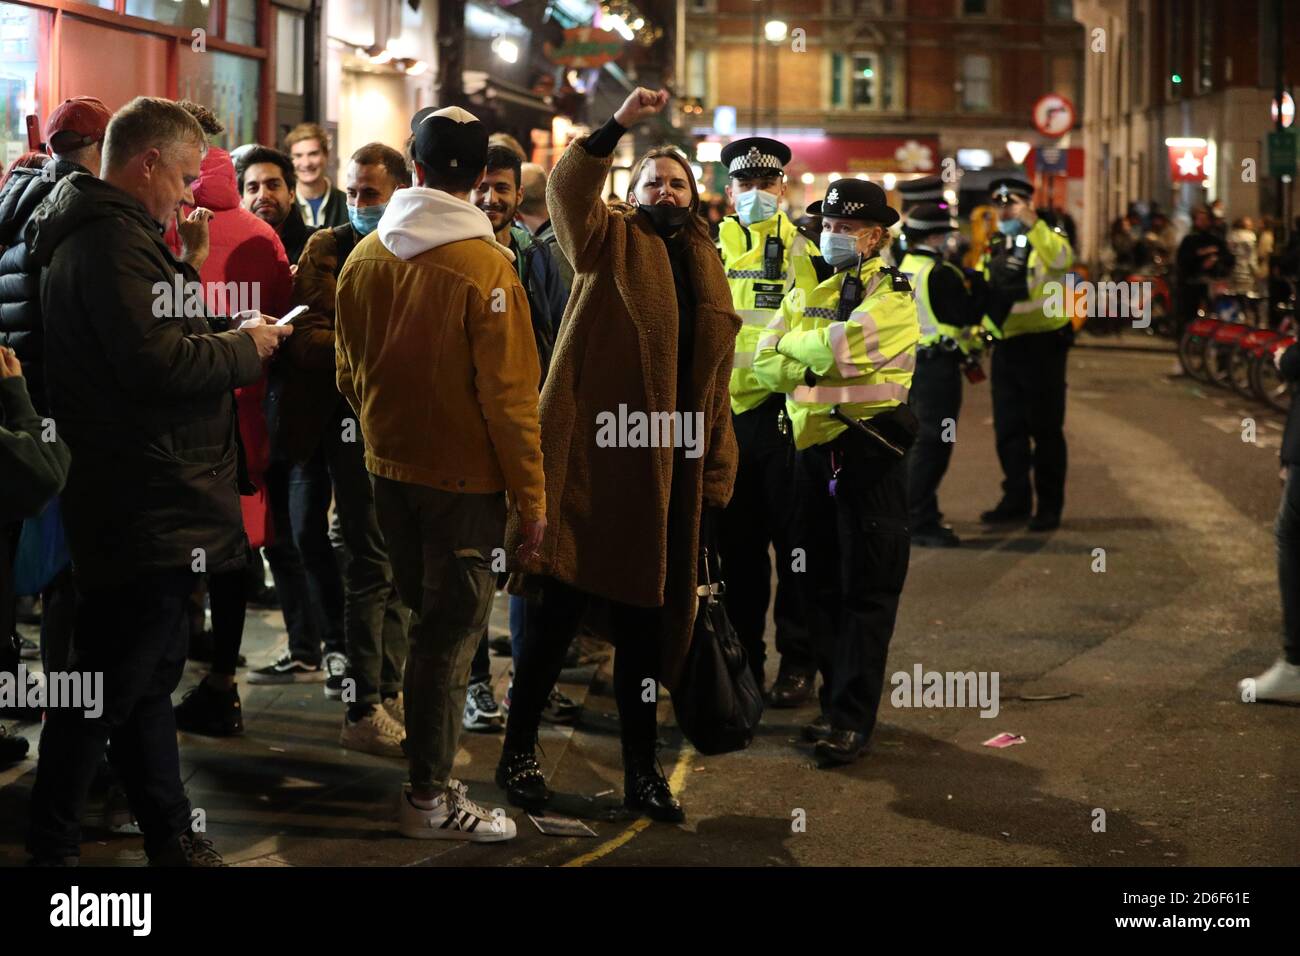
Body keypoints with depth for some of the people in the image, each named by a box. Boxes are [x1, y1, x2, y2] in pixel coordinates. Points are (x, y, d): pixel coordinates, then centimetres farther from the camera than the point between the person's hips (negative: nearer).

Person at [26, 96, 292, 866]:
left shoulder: (105, 233, 17)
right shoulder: (113, 239, -17)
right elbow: (156, 365, -25)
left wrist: (186, 264, 11)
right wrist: (245, 349, -12)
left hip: (147, 507, 11)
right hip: (146, 509, -11)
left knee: (149, 677, 18)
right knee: (108, 688, -4)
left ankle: (171, 837, 28)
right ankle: (52, 845, 5)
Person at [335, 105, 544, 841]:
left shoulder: (365, 258, 0)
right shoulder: (484, 266, -18)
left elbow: (350, 372, 11)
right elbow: (509, 395, -18)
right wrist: (532, 498, -11)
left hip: (389, 467, 6)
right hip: (464, 477, -6)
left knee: (426, 616, 20)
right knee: (452, 629, 3)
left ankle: (433, 750, 31)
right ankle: (431, 795, 9)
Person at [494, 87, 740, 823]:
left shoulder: (709, 277, 16)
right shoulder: (612, 243, 3)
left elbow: (713, 393, 15)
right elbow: (569, 189, -19)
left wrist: (713, 486, 11)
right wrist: (618, 126, -32)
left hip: (666, 478, 5)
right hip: (589, 463, -5)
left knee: (646, 624, 12)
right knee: (558, 613, 0)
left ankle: (643, 769, 21)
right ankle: (520, 752, 14)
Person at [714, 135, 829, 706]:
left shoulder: (805, 249, 2)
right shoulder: (712, 249, 11)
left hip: (786, 408, -4)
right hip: (729, 411, 4)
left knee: (795, 540, 0)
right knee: (737, 541, 10)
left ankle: (799, 662, 7)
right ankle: (742, 656, 20)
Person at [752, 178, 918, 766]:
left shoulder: (893, 297, -3)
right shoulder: (808, 294, 15)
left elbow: (842, 346, -20)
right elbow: (765, 364, 3)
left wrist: (793, 344, -3)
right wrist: (817, 369, -13)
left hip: (868, 452, -6)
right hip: (813, 449, 6)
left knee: (866, 593, -4)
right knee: (821, 586, 10)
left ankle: (853, 721, -3)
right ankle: (837, 701, 20)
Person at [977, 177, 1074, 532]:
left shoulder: (1047, 237, -6)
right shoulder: (994, 248, 15)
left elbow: (1061, 258, -30)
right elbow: (981, 295, 20)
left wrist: (1032, 222, -36)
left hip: (1042, 346, -7)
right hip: (1007, 347, 7)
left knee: (1045, 429, -1)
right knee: (1008, 429, 10)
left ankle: (1049, 506, 6)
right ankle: (1016, 500, 20)